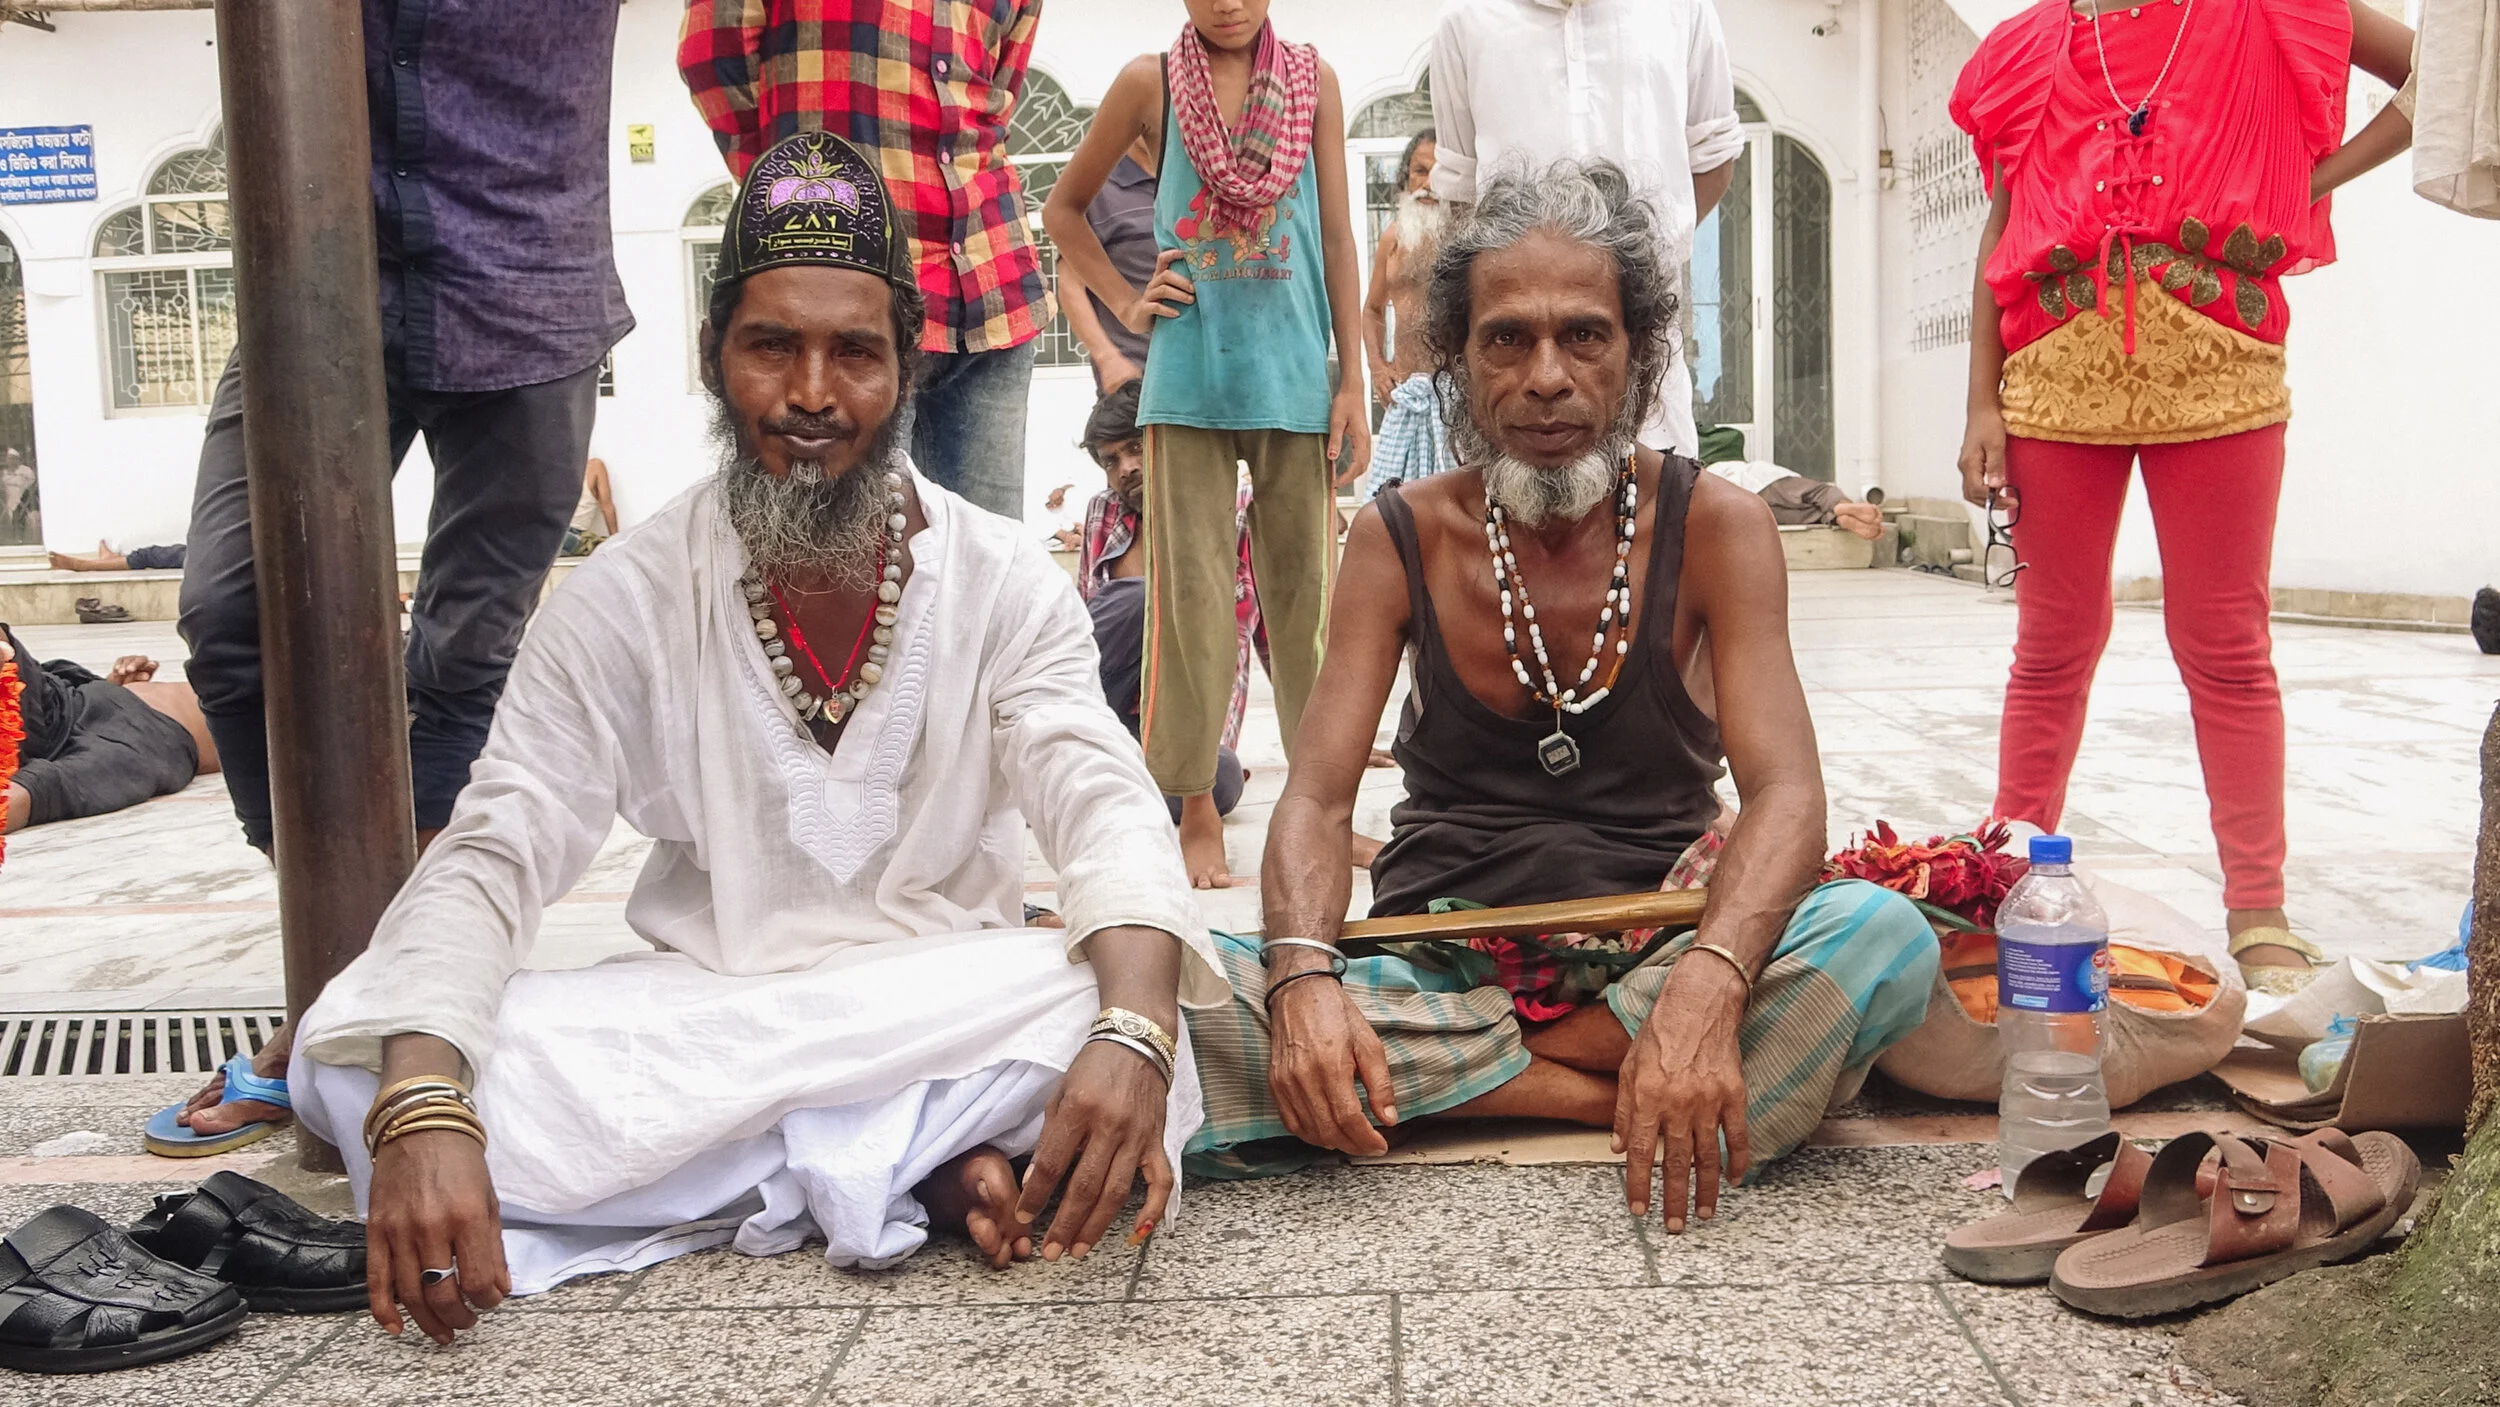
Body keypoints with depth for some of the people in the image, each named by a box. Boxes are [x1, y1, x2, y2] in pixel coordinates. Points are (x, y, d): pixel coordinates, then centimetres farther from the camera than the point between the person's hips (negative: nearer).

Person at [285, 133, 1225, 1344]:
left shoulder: (1005, 583, -5)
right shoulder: (622, 602, -5)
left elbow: (1108, 813, -17)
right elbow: (491, 857, -12)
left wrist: (1133, 1032, -39)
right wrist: (421, 1110, -32)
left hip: (950, 1008, -1)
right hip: (692, 1009, 2)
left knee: (1107, 999, -33)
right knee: (356, 1052, -24)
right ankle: (923, 1168, -20)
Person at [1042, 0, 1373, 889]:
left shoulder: (1311, 80, 7)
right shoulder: (1150, 82, 4)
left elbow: (1336, 237, 5)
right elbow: (1064, 208, 15)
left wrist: (1353, 385, 1)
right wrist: (1126, 304, 3)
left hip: (1295, 376, 1)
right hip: (1187, 375, -1)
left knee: (1304, 586, 4)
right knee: (1190, 591, 0)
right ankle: (1196, 812, 7)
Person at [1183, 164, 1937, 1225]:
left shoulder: (1714, 528, -5)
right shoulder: (1400, 539, -1)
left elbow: (1785, 792, -16)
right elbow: (1316, 796, -7)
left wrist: (1708, 984, -38)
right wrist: (1304, 977, -30)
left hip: (1651, 951, 0)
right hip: (1437, 959, 1)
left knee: (1883, 937, -31)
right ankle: (1599, 1092, -19)